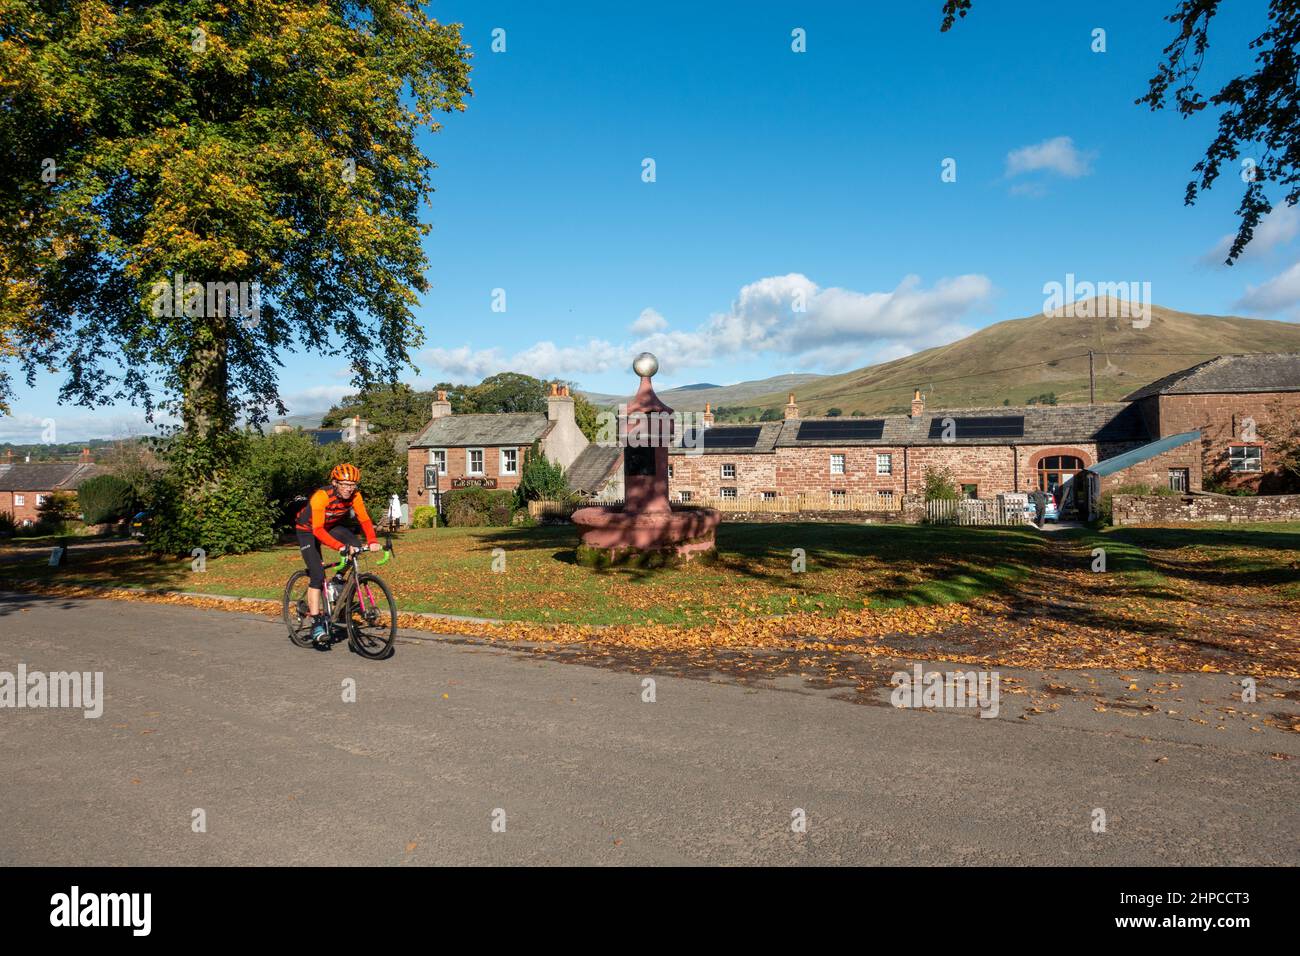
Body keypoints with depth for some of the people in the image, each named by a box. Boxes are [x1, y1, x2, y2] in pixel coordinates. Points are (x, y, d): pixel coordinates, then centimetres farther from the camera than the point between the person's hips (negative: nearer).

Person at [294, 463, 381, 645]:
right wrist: (340, 546, -54)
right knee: (317, 573, -18)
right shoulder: (321, 496, -35)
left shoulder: (355, 496, -21)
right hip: (308, 530, -5)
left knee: (355, 545, -23)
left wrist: (372, 541, -42)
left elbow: (364, 520, -23)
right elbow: (318, 530, -41)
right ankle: (316, 623, -13)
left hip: (332, 526, 5)